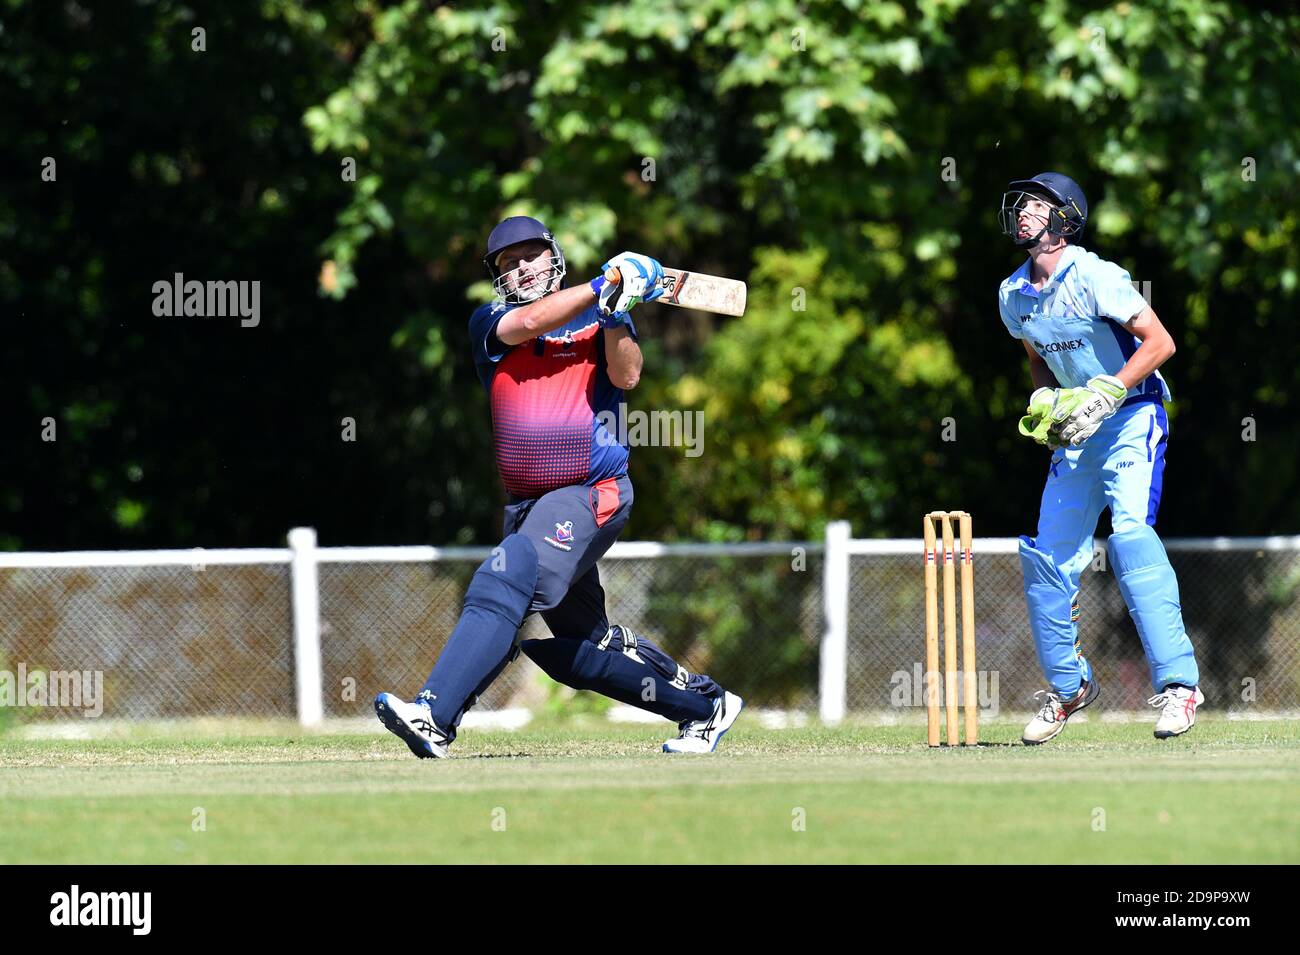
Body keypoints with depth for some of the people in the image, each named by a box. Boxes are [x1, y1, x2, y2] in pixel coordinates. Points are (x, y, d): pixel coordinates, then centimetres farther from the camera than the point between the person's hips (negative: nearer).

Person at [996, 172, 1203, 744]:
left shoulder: (1093, 278, -16)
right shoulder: (1013, 295, 5)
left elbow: (1160, 342, -18)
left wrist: (1105, 395, -25)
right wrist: (1043, 403, 1)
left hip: (1132, 417, -7)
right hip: (1077, 431, 7)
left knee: (1130, 533, -26)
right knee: (1045, 556, 3)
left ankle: (1177, 683, -27)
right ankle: (1068, 686, 23)